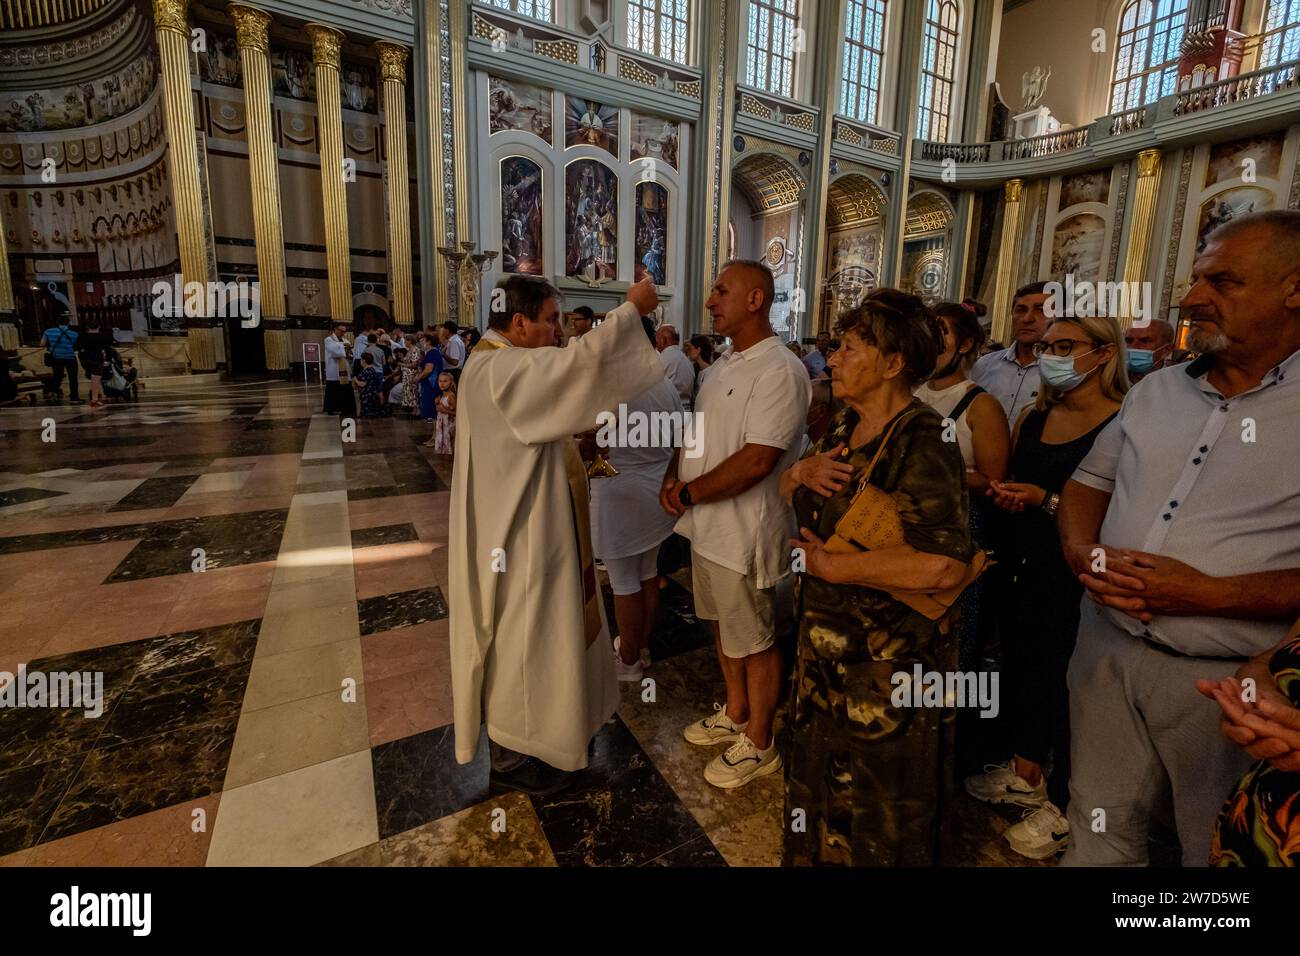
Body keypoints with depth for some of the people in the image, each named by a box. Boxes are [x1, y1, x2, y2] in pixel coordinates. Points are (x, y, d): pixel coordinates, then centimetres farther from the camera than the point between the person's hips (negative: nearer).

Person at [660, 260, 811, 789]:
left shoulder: (779, 371, -19)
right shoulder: (723, 365, 10)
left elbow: (756, 461, -27)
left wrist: (688, 493, -18)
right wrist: (672, 477, -2)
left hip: (743, 533, -9)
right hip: (706, 526, 9)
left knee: (754, 641, 10)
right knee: (723, 626, 23)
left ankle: (759, 742, 32)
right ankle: (735, 714, 45)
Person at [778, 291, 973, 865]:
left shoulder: (922, 443, -23)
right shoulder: (844, 424, 3)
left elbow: (943, 565, -34)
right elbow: (786, 490, 13)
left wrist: (830, 564, -24)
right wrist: (802, 470, -10)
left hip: (887, 661, -8)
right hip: (826, 642, 8)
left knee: (882, 810, 16)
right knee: (821, 777, 29)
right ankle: (812, 852, 53)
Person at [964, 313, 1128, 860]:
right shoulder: (1033, 419, 8)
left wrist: (1048, 501, -23)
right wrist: (1004, 495, -1)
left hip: (1077, 577, -6)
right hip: (1023, 569, 7)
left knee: (1066, 683, 6)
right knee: (1020, 667, 17)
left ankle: (1065, 805, 29)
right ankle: (1026, 774, 40)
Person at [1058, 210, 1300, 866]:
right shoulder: (1157, 389, 7)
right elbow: (1089, 479, 12)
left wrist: (1210, 593, -22)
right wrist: (1084, 553, -6)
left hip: (1228, 681, -4)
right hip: (1107, 647, 4)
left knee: (1220, 851, 19)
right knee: (1099, 832, 20)